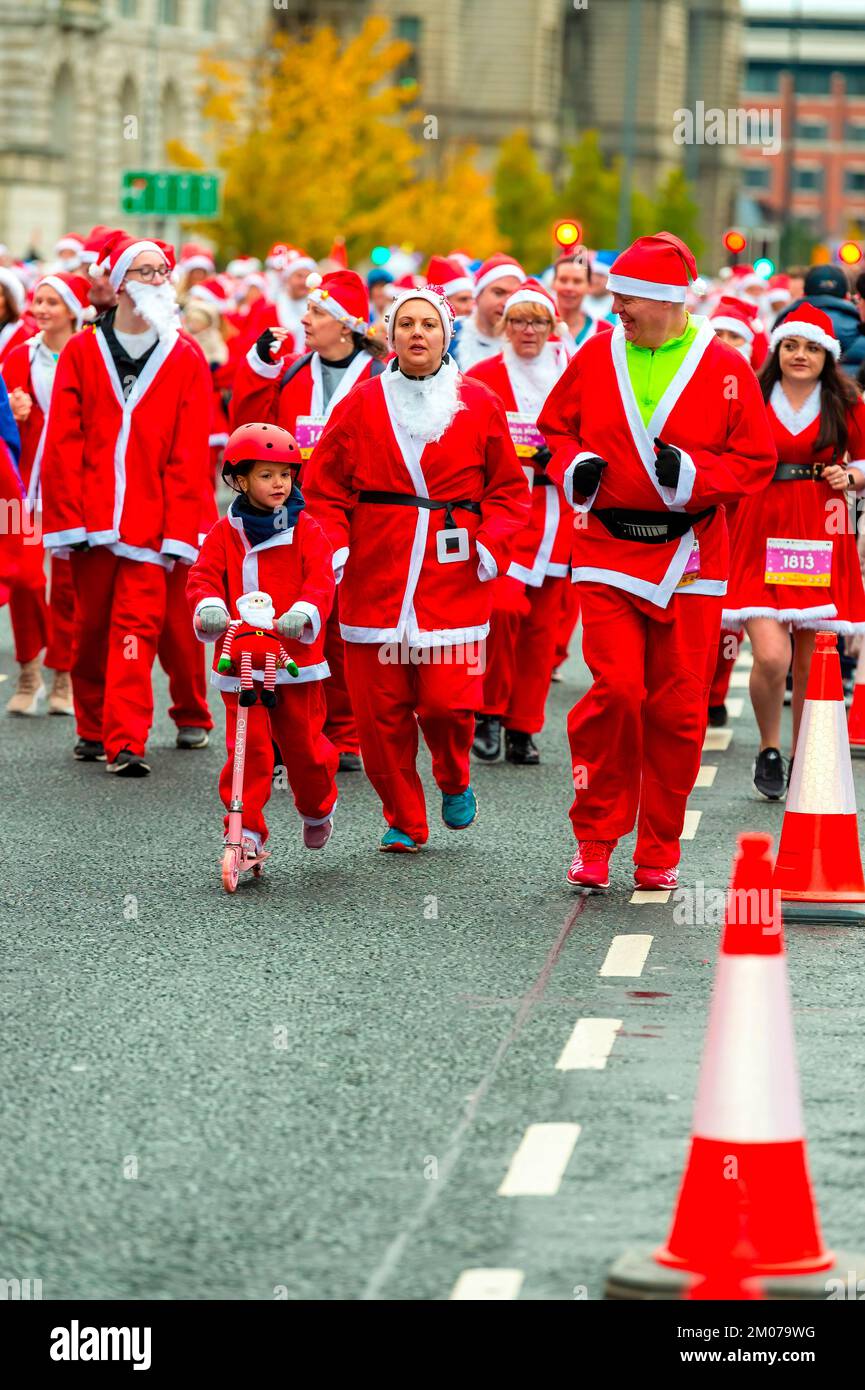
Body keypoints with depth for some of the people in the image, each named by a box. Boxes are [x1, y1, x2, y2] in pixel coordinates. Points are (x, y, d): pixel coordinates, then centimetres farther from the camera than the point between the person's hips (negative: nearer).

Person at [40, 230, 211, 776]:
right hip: (91, 519, 2)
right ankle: (94, 731, 24)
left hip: (150, 520, -2)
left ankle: (127, 743, -9)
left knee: (137, 628, -8)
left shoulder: (185, 358, 4)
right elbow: (62, 442, 3)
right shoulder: (82, 352, 6)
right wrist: (65, 518, -4)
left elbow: (190, 453, 0)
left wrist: (179, 528, -7)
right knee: (92, 626, 10)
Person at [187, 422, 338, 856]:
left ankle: (317, 811, 35)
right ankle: (246, 830, 0)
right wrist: (209, 607, -24)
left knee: (305, 745, 9)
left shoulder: (305, 530, 1)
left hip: (297, 656, 0)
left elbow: (320, 580, -9)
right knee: (247, 749, -6)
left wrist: (303, 612, -29)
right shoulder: (225, 533, 5)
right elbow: (203, 576, -1)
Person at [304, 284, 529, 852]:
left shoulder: (479, 405, 6)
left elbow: (509, 488, 10)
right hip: (375, 574, 1)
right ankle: (404, 821, 16)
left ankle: (455, 782, 22)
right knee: (380, 707, -1)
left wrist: (492, 544, -5)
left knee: (448, 699, -11)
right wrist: (333, 545, -7)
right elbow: (325, 488, 8)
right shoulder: (361, 405, 6)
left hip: (453, 572, -1)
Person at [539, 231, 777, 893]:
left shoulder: (724, 367, -2)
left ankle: (660, 849, 15)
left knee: (677, 707, 2)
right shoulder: (597, 357, 5)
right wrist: (574, 466, -4)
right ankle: (594, 838, 2)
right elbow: (555, 427, 17)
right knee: (614, 692, -12)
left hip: (688, 558, -1)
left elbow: (755, 460, 0)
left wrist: (691, 473, -16)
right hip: (606, 552, 1)